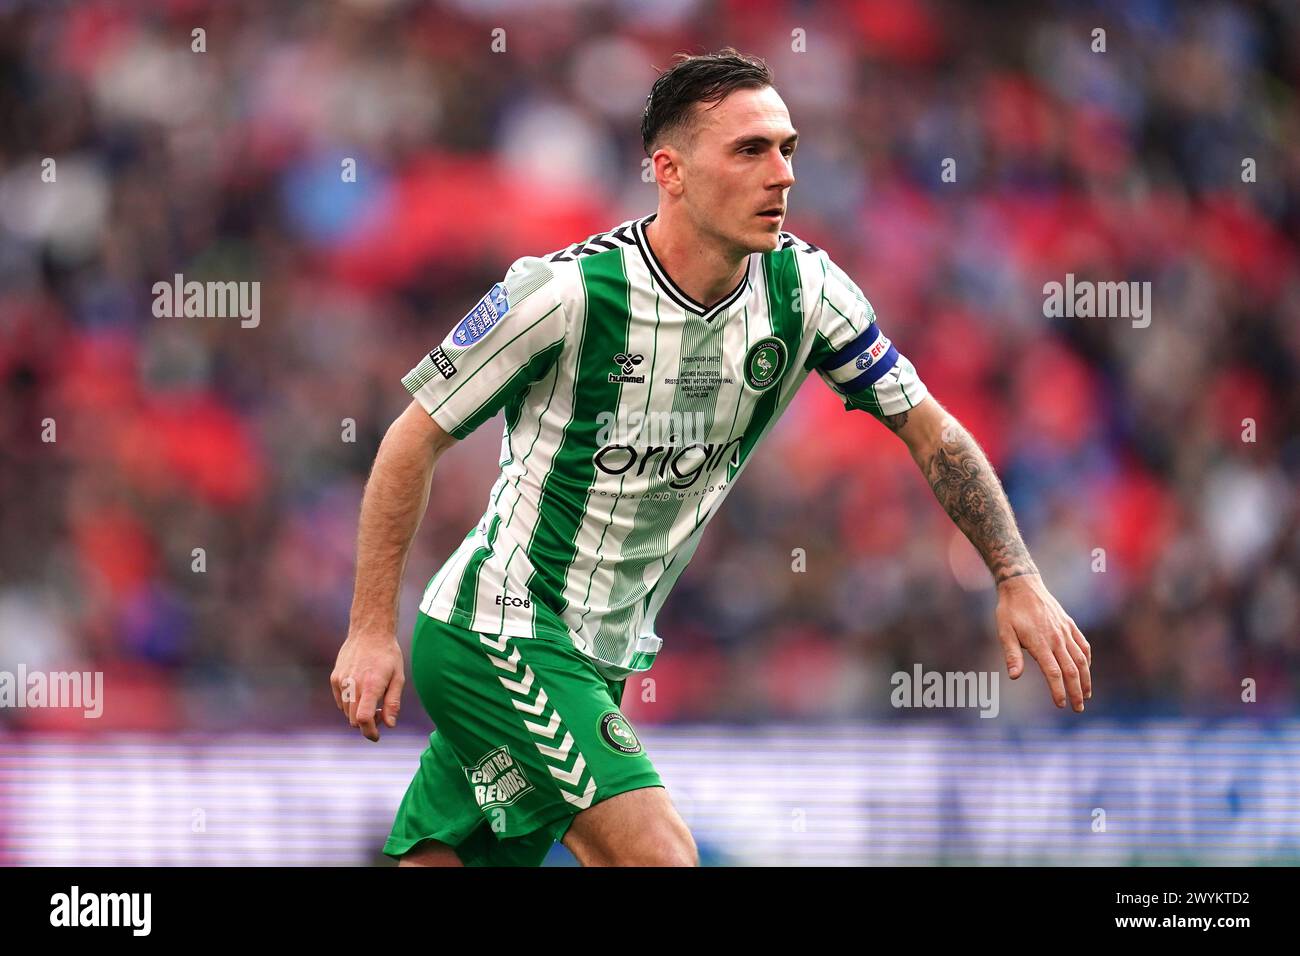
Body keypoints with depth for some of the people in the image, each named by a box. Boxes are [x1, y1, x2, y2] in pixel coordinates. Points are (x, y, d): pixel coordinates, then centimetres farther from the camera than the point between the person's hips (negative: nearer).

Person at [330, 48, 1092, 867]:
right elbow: (416, 439, -11)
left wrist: (1020, 581, -4)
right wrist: (372, 629, -11)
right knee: (659, 853, -20)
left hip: (605, 656, 6)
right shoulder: (568, 291, -21)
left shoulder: (803, 288, -6)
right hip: (494, 637, -6)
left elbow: (930, 431, 5)